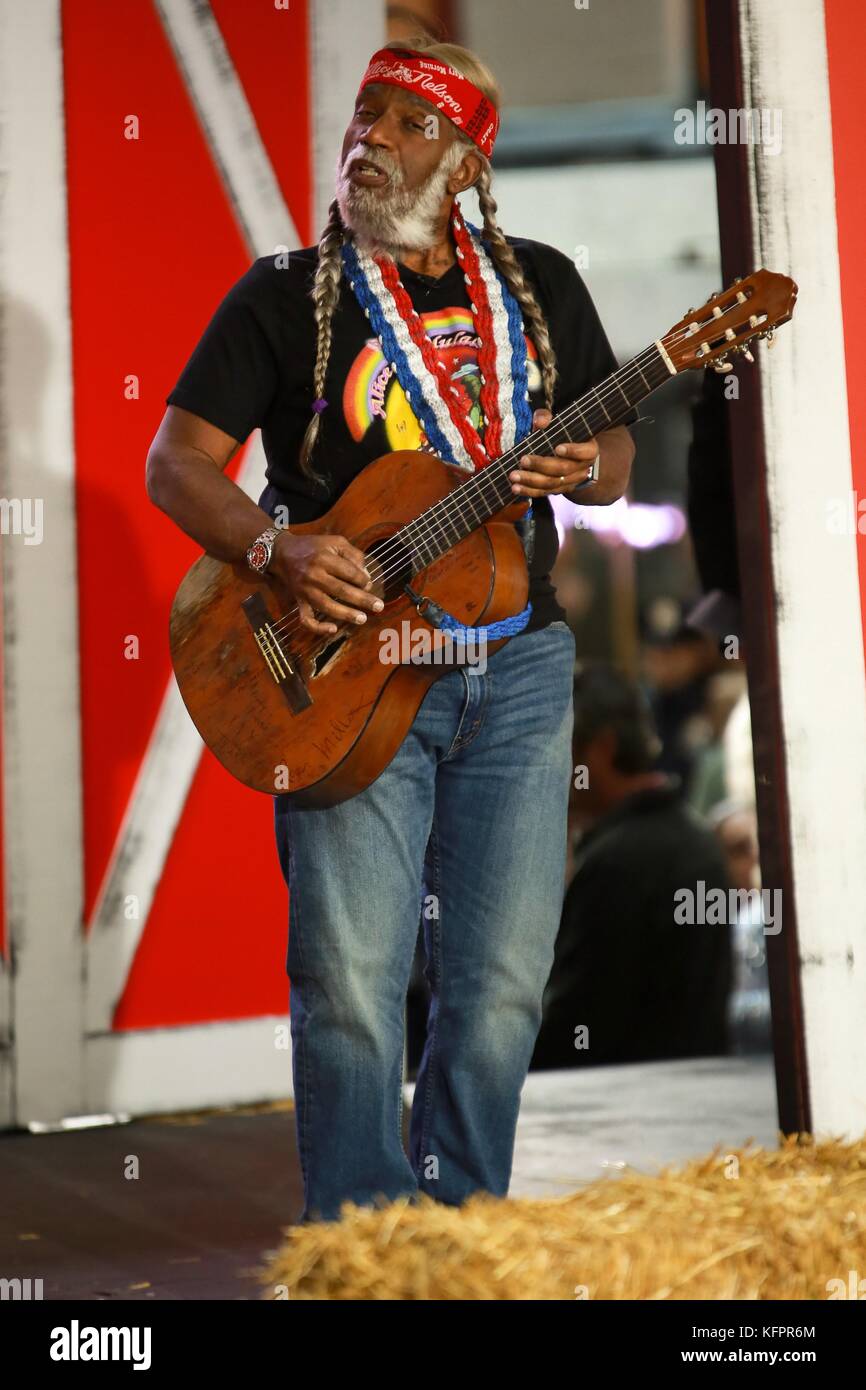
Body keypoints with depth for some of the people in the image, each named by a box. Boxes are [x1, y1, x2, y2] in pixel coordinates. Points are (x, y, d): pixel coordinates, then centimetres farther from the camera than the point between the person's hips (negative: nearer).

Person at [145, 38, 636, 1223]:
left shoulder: (540, 286, 10)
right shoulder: (286, 295, 1)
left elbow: (615, 454, 14)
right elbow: (176, 462, -2)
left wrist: (583, 468, -10)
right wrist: (278, 548, -19)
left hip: (517, 665, 3)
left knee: (504, 982, 5)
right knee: (352, 986, -8)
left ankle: (461, 1225, 21)